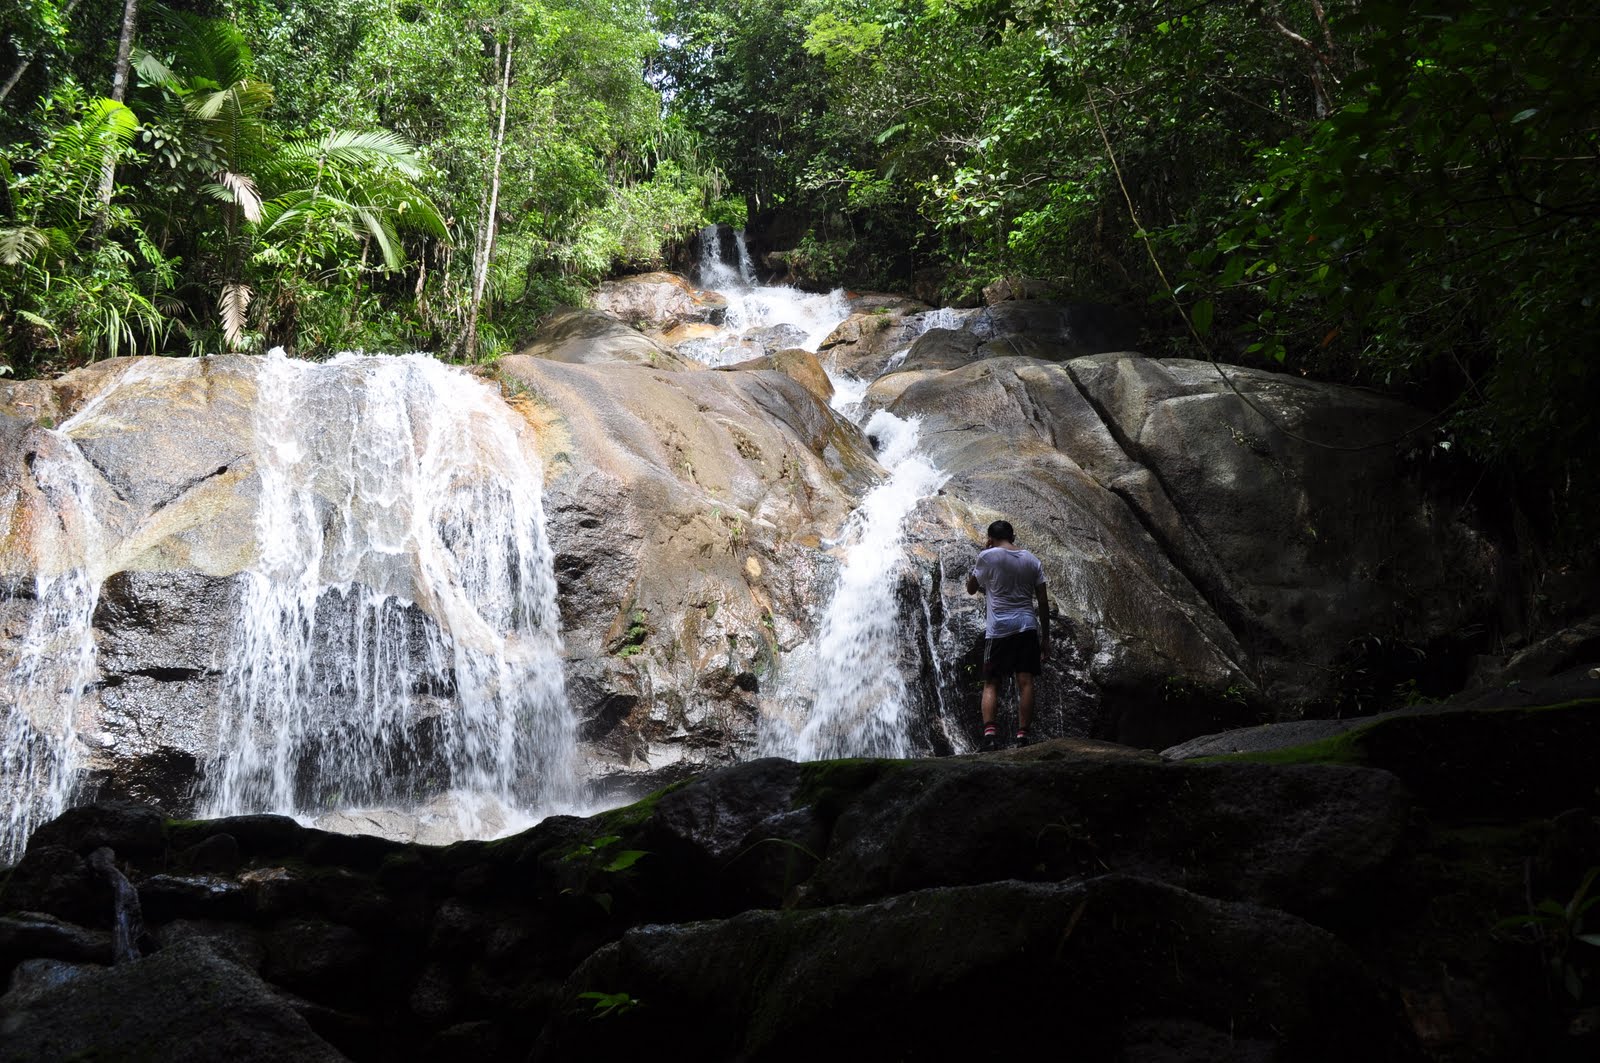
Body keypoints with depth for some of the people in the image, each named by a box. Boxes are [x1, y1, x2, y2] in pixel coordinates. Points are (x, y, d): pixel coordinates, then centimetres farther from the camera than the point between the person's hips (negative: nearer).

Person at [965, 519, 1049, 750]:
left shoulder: (987, 557, -1)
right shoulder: (1032, 560, 10)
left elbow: (971, 589, 13)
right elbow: (1043, 601, 8)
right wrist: (1045, 637, 14)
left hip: (999, 629, -2)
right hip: (1027, 627, 3)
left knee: (991, 683, 1)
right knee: (1025, 682, 1)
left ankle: (989, 731, -15)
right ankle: (1022, 735, -3)